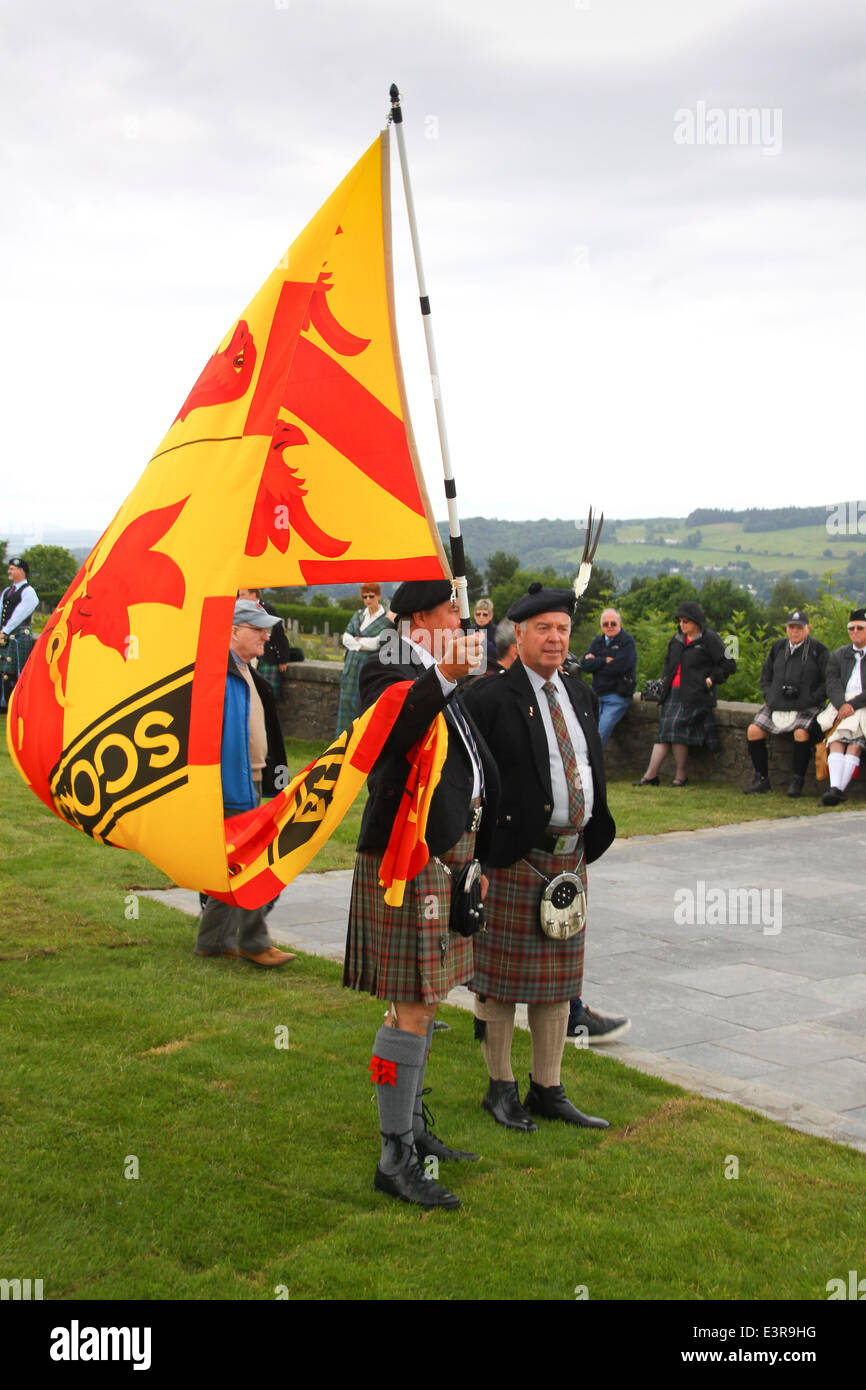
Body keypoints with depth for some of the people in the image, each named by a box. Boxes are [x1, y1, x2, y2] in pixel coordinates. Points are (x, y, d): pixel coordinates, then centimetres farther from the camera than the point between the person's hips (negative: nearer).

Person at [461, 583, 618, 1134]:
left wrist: (590, 842, 15)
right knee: (501, 975, 4)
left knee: (559, 977, 12)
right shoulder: (489, 699, -10)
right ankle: (501, 1088, 19)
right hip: (512, 858, -6)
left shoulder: (582, 695, 12)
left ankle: (548, 1090, 23)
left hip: (571, 856, 7)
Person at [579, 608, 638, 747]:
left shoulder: (627, 641, -3)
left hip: (617, 697, -6)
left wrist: (595, 663, -4)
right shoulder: (597, 642, 15)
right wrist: (605, 661, -11)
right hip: (599, 696, 6)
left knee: (599, 736, -16)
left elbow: (619, 666, -18)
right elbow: (584, 664, 1)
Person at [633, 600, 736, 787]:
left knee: (677, 728, -16)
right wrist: (665, 677, 20)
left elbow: (729, 665, -5)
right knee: (664, 731, -1)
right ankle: (651, 775, -4)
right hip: (674, 693, 7)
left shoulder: (709, 639, -5)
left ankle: (681, 776, -3)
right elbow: (669, 660, 35)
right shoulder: (677, 639, 16)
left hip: (695, 695, -7)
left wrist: (711, 680, -8)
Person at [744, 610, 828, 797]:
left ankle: (797, 782, -18)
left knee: (801, 733, -31)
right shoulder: (778, 647, 13)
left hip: (806, 708, -5)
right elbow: (765, 675, 22)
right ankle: (761, 780, -2)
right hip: (776, 705, 5)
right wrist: (769, 696, 5)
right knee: (753, 730, -12)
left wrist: (810, 700, -13)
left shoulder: (818, 650, -1)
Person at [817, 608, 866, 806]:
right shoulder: (838, 655, 20)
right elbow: (832, 684, 5)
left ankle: (840, 789, -39)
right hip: (841, 706, 3)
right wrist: (842, 705, -15)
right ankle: (835, 788, -40)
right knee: (836, 740, -24)